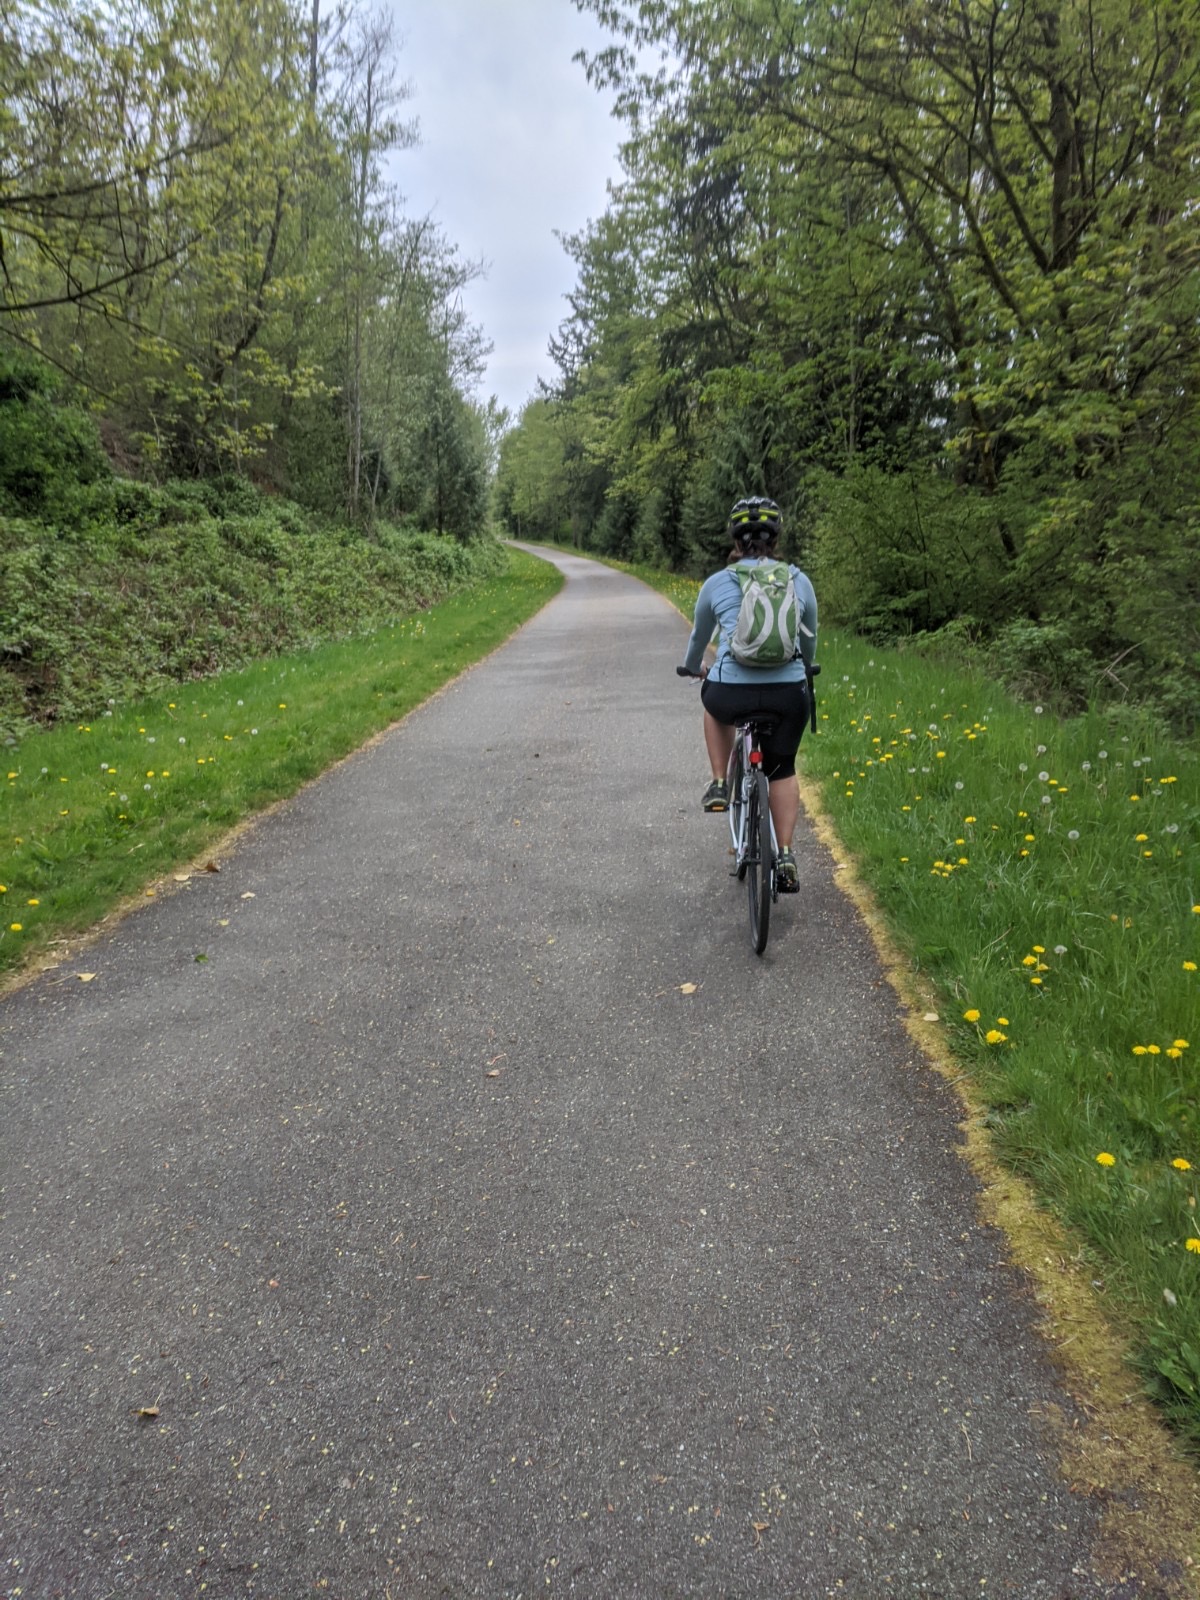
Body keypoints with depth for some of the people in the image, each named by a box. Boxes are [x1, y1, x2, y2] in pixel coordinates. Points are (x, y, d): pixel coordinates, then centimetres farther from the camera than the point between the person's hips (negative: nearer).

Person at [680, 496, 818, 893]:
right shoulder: (799, 581, 10)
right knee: (783, 770, 24)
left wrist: (694, 667, 45)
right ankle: (786, 858, 17)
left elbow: (699, 636, 24)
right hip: (789, 694, 1)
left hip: (733, 693, -1)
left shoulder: (717, 583, 7)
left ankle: (719, 786, 29)